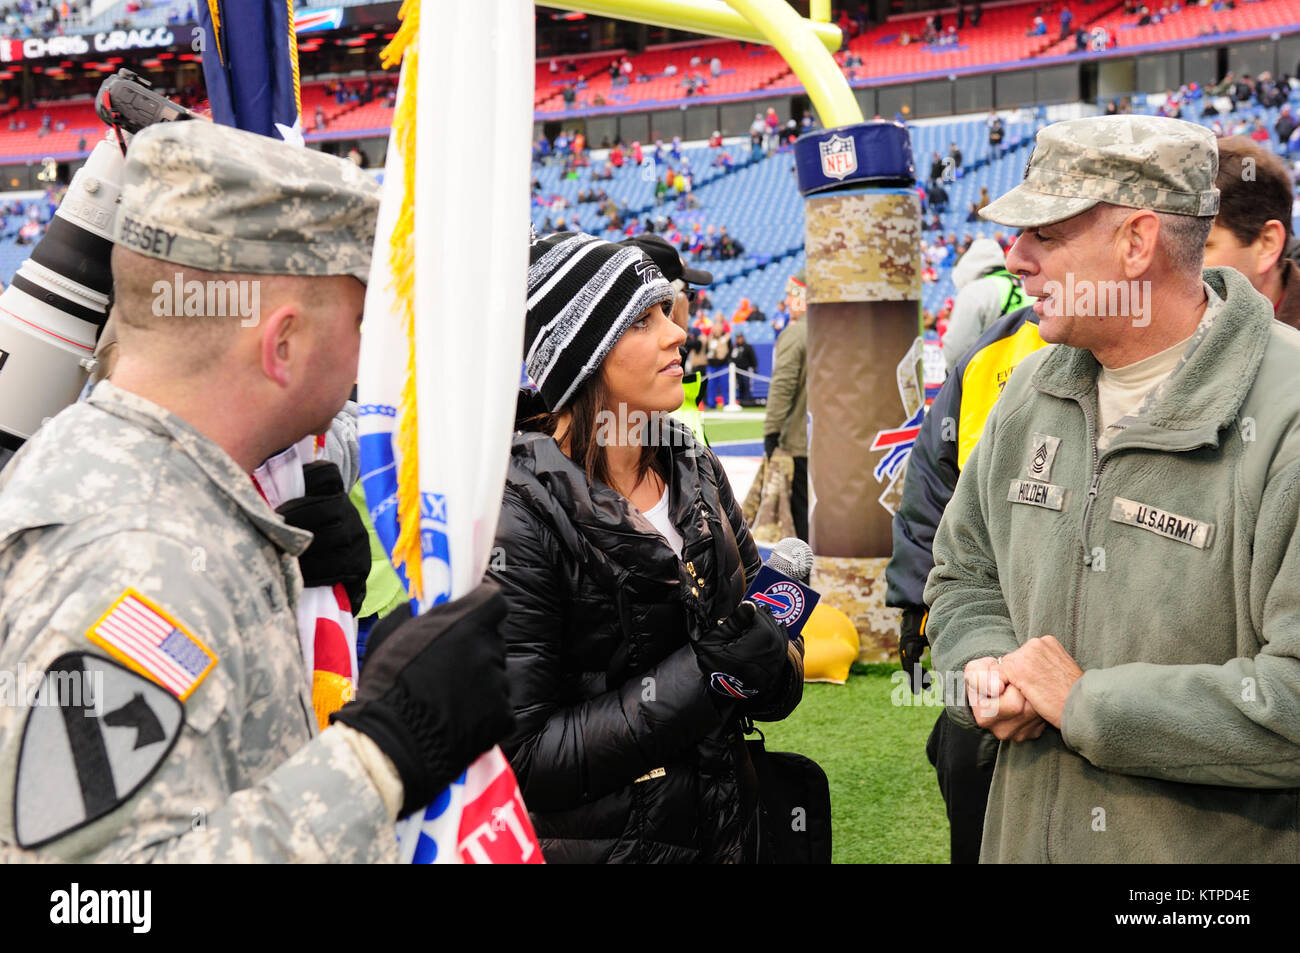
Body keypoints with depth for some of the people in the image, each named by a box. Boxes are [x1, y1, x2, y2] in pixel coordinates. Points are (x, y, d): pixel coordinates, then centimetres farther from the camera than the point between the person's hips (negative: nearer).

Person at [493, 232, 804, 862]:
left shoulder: (697, 475, 0)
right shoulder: (521, 512, -21)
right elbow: (522, 758, -23)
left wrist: (772, 664, -16)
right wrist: (704, 675, -23)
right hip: (592, 842, -6)